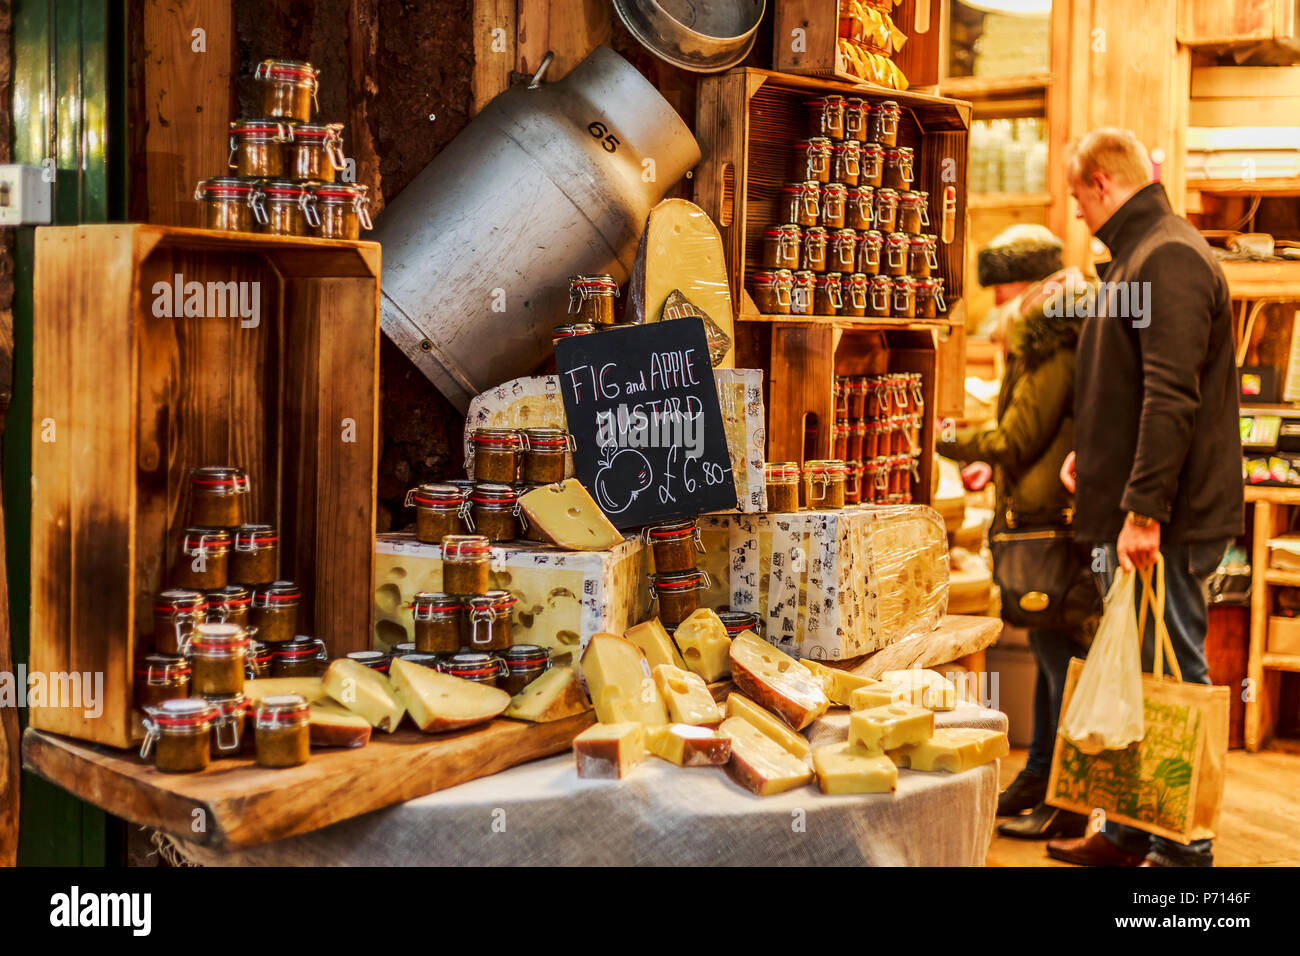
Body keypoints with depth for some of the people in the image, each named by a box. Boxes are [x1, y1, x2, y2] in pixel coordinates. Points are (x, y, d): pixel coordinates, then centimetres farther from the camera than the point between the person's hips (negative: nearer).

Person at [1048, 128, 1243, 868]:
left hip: (1168, 520, -11)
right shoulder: (1138, 257, 19)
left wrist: (1145, 508, -26)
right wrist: (1093, 452, 21)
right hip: (1133, 512, 11)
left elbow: (1172, 395, -23)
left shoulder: (1170, 257, -14)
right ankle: (1131, 831, 26)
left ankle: (1183, 847, 4)